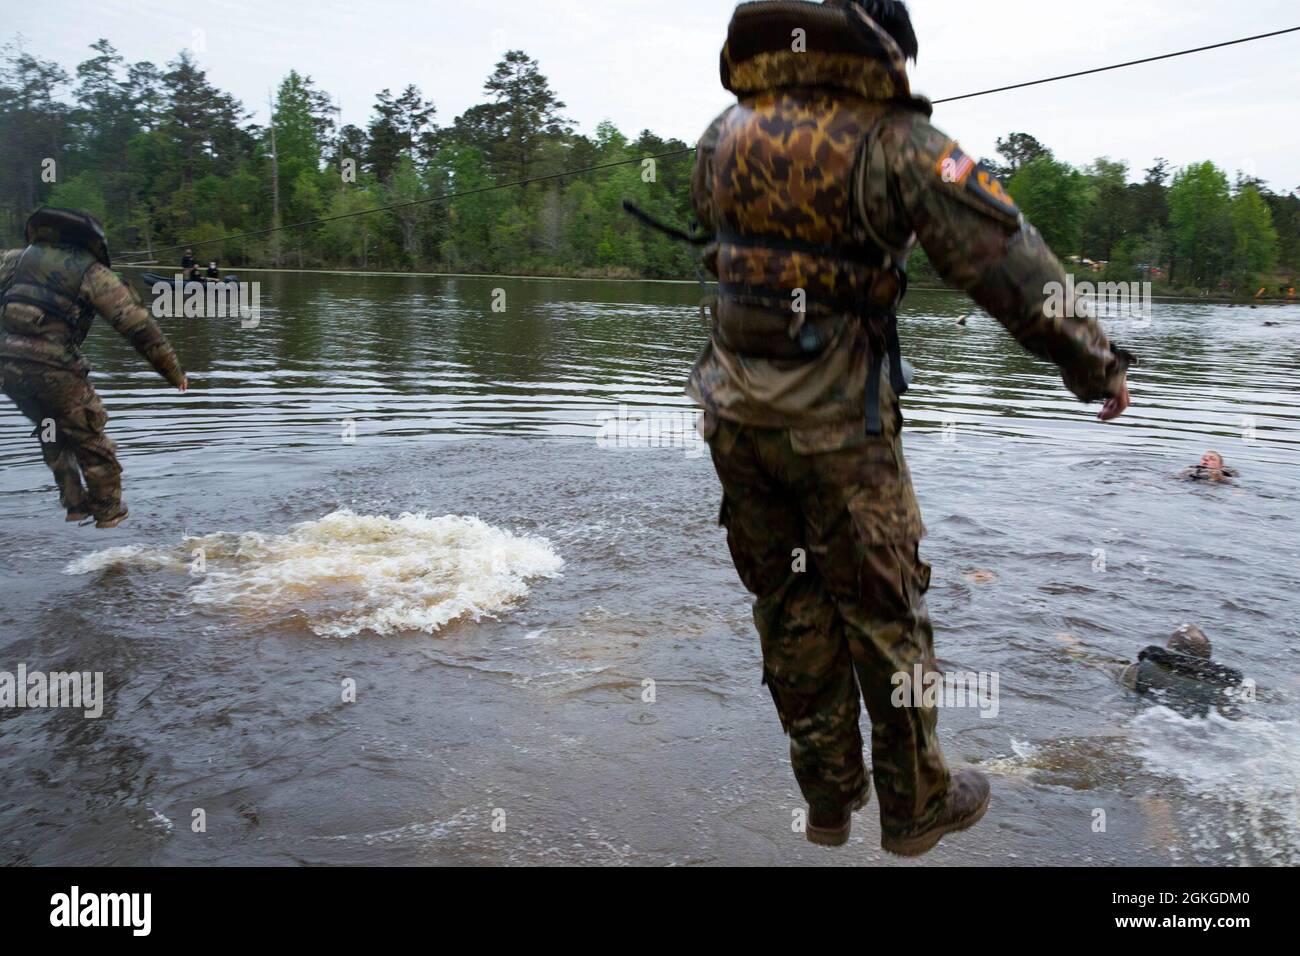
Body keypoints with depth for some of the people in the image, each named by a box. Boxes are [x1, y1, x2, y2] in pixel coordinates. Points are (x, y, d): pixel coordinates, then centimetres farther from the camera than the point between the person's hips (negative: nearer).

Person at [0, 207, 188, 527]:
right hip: (52, 364, -5)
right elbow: (138, 324, -1)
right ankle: (108, 510, 22)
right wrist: (173, 371, 4)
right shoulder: (93, 272, 5)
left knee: (52, 432, 25)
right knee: (87, 436, 12)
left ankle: (75, 503, 26)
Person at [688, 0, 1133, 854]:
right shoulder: (892, 141, -12)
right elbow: (1002, 257, -14)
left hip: (735, 412, 6)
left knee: (791, 612, 15)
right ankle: (915, 807, 26)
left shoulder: (724, 133, 5)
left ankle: (828, 800, 29)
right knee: (885, 614, 10)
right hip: (837, 427, -5)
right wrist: (1094, 362, -7)